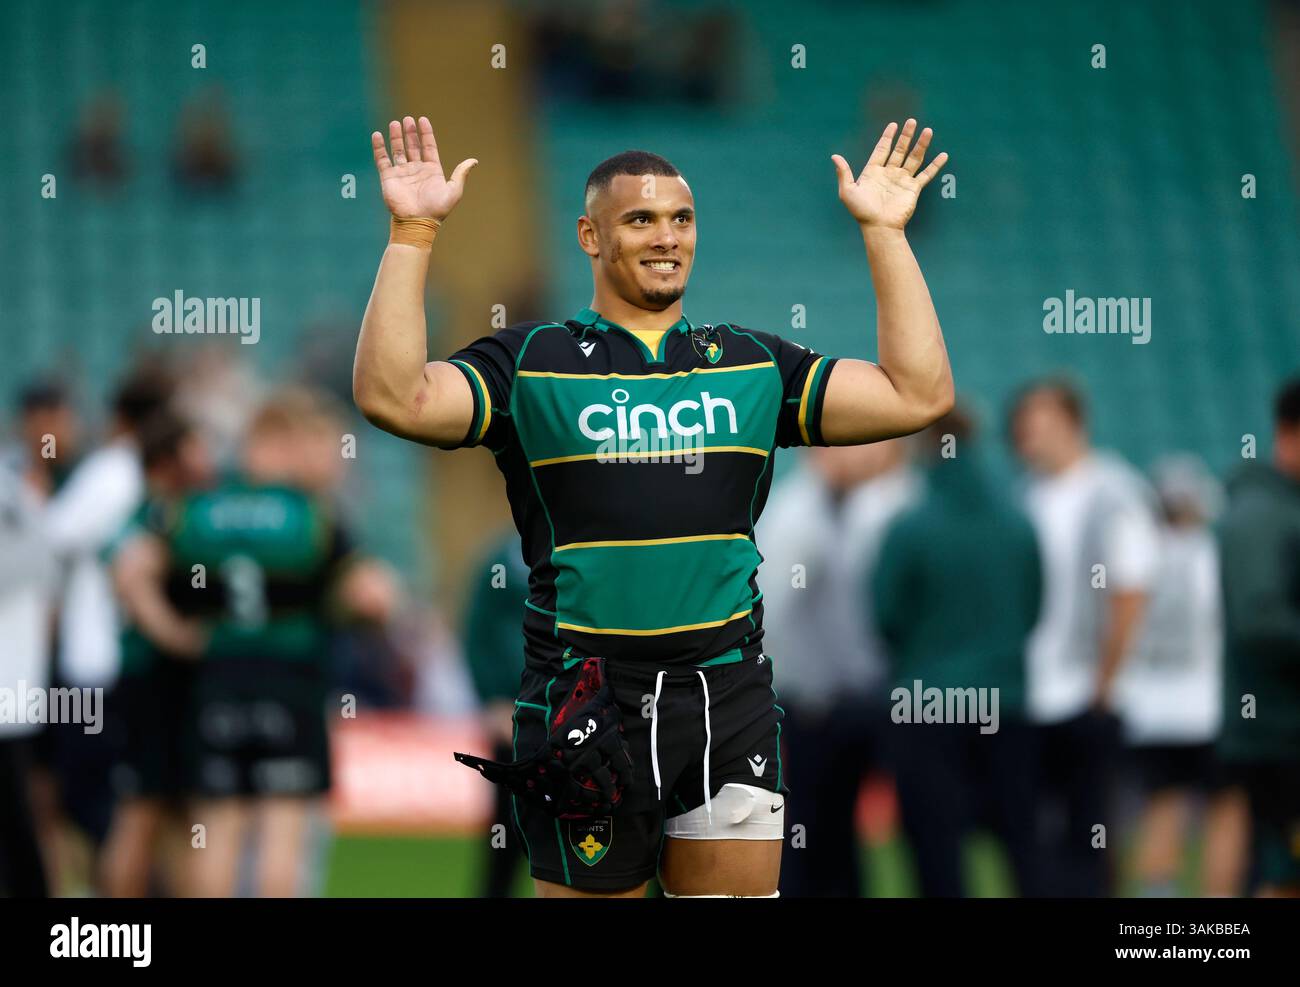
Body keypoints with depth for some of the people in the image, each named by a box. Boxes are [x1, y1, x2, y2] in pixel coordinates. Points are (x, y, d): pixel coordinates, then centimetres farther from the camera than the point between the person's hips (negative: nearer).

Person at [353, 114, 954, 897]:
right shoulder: (533, 363, 3)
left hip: (730, 705, 3)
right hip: (586, 707, -3)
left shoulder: (753, 364, 12)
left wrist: (884, 233, 5)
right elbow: (394, 397, -12)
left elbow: (918, 395, 7)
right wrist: (414, 232, -15)